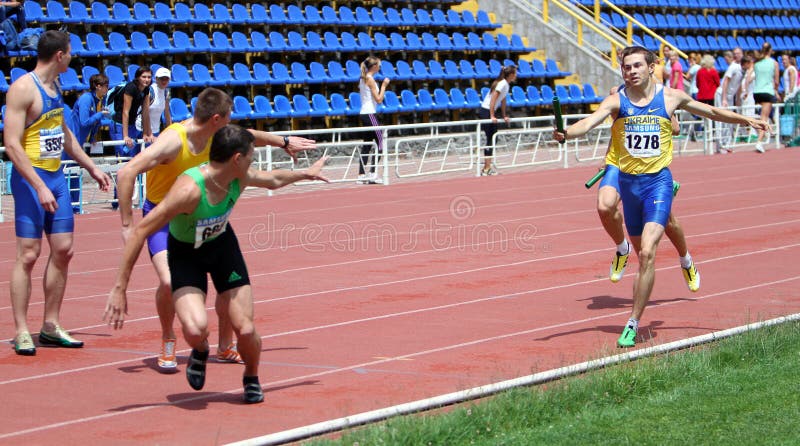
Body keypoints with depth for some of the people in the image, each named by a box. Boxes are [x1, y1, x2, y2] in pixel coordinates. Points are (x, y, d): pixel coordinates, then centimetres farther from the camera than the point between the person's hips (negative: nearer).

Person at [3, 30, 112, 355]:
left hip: (56, 176, 8)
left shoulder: (54, 85, 12)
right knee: (29, 253, -6)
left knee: (63, 249, 8)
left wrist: (91, 168, 26)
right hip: (31, 178, -8)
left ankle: (51, 326, 16)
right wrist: (39, 187, -25)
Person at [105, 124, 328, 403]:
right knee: (196, 329, -28)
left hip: (222, 243, 5)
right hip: (185, 252, -5)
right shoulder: (189, 189, -38)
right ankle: (200, 351, 12)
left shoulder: (240, 179, -17)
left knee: (245, 330, -6)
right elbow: (140, 232, -35)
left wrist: (306, 174, 27)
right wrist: (120, 289, -36)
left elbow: (273, 180, 10)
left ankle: (252, 378, 28)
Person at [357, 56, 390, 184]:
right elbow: (379, 99, -15)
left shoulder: (363, 78, 14)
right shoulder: (370, 79, -13)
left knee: (367, 144, 10)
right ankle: (372, 174, -15)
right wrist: (384, 85, -6)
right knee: (379, 142, -9)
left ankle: (361, 175, 8)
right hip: (370, 114, -10)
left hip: (364, 113, 10)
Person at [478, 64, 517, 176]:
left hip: (491, 112, 10)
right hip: (486, 112, -10)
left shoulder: (506, 84, 11)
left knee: (493, 139, 10)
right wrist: (492, 116, -24)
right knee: (490, 140, -9)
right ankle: (486, 169, -9)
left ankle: (487, 167, 13)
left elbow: (503, 101, 19)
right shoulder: (502, 84, -18)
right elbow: (493, 100, -23)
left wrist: (504, 116, 20)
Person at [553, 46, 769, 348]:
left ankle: (633, 324, -14)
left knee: (647, 252, -16)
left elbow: (711, 112, 16)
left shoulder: (671, 98, 0)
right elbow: (589, 122, -19)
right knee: (642, 253, 14)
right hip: (628, 183, 2)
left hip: (658, 181, -2)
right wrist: (566, 133, -40)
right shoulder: (616, 102, -2)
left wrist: (747, 121, 21)